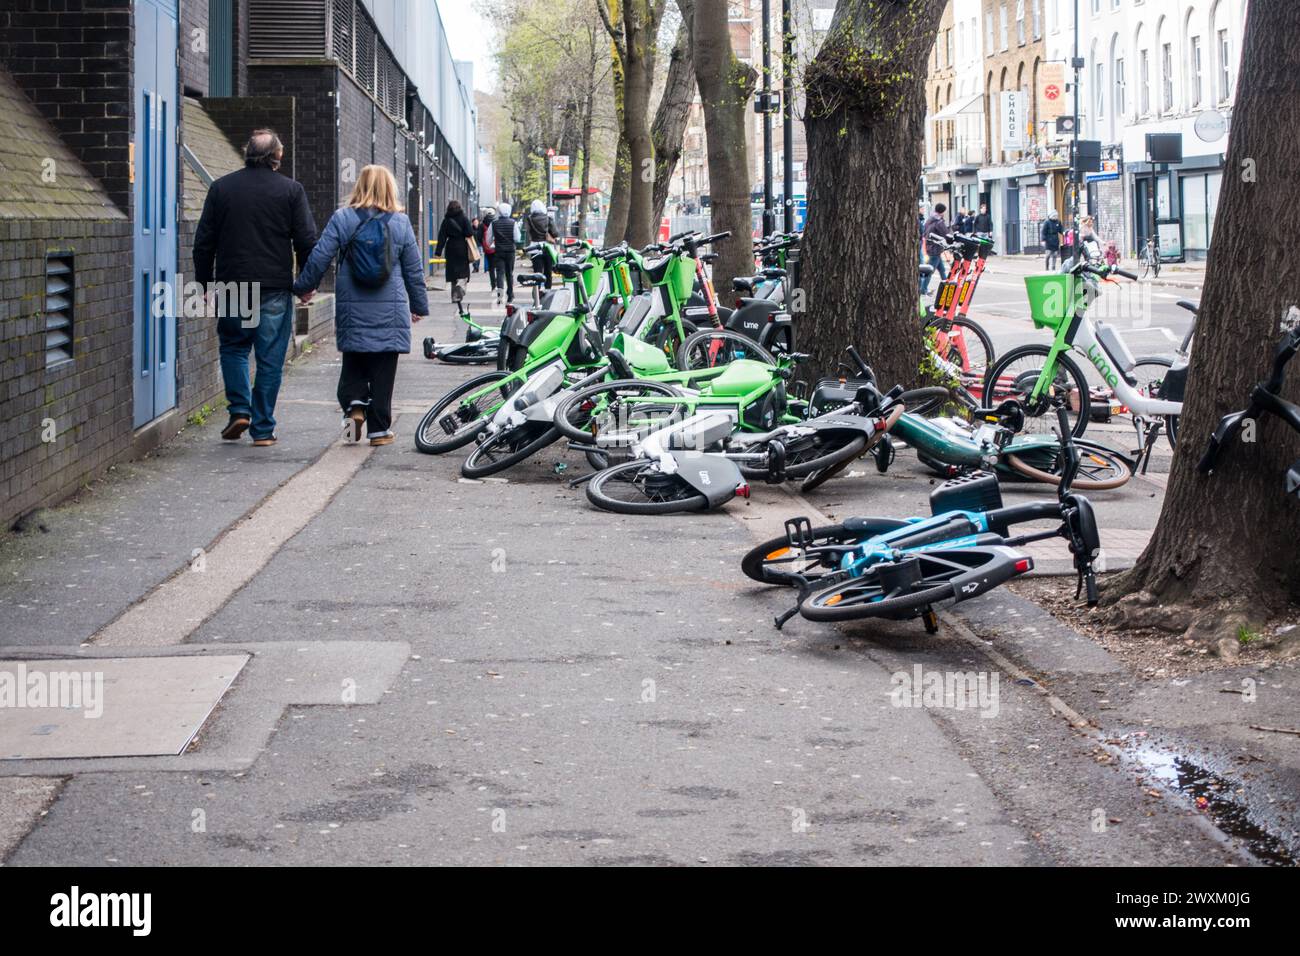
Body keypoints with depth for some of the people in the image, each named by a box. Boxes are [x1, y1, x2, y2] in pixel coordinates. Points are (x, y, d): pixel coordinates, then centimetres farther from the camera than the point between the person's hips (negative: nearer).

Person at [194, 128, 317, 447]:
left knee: (233, 348, 19)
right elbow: (306, 241, -3)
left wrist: (205, 283, 14)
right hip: (275, 289, -1)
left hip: (232, 286, 1)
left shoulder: (221, 188, 3)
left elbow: (204, 241, 5)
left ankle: (240, 409, 3)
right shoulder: (291, 190, -3)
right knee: (270, 359, 4)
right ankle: (263, 429, 5)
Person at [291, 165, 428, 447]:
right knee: (383, 370, 6)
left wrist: (303, 287, 13)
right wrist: (419, 305, 15)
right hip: (390, 309, 0)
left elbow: (319, 258, -3)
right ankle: (379, 429, 7)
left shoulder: (342, 219, -3)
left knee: (353, 364, 16)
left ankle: (354, 405, -5)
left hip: (352, 308, 0)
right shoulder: (401, 222, -1)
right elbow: (414, 270, 5)